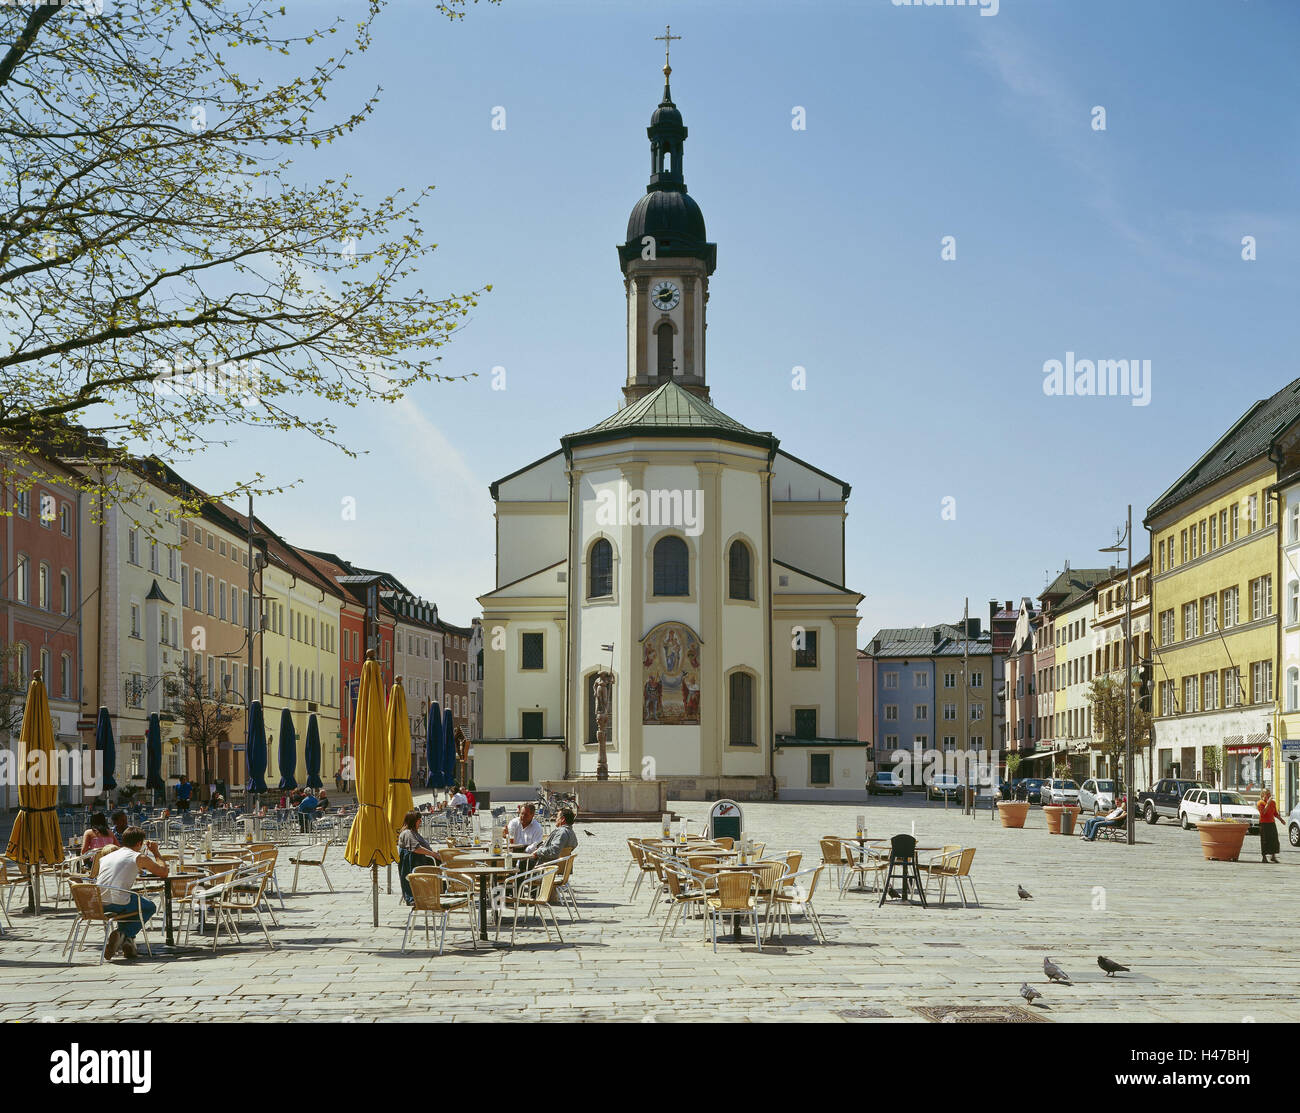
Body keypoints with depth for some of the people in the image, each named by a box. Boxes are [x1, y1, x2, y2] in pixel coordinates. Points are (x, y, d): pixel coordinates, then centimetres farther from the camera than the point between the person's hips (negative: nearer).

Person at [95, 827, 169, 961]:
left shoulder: (106, 857, 21)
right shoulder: (140, 857, 5)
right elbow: (163, 872, 12)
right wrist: (156, 853, 29)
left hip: (97, 903, 6)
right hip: (117, 903, -6)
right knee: (150, 907, 22)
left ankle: (126, 941, 25)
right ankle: (123, 934, 4)